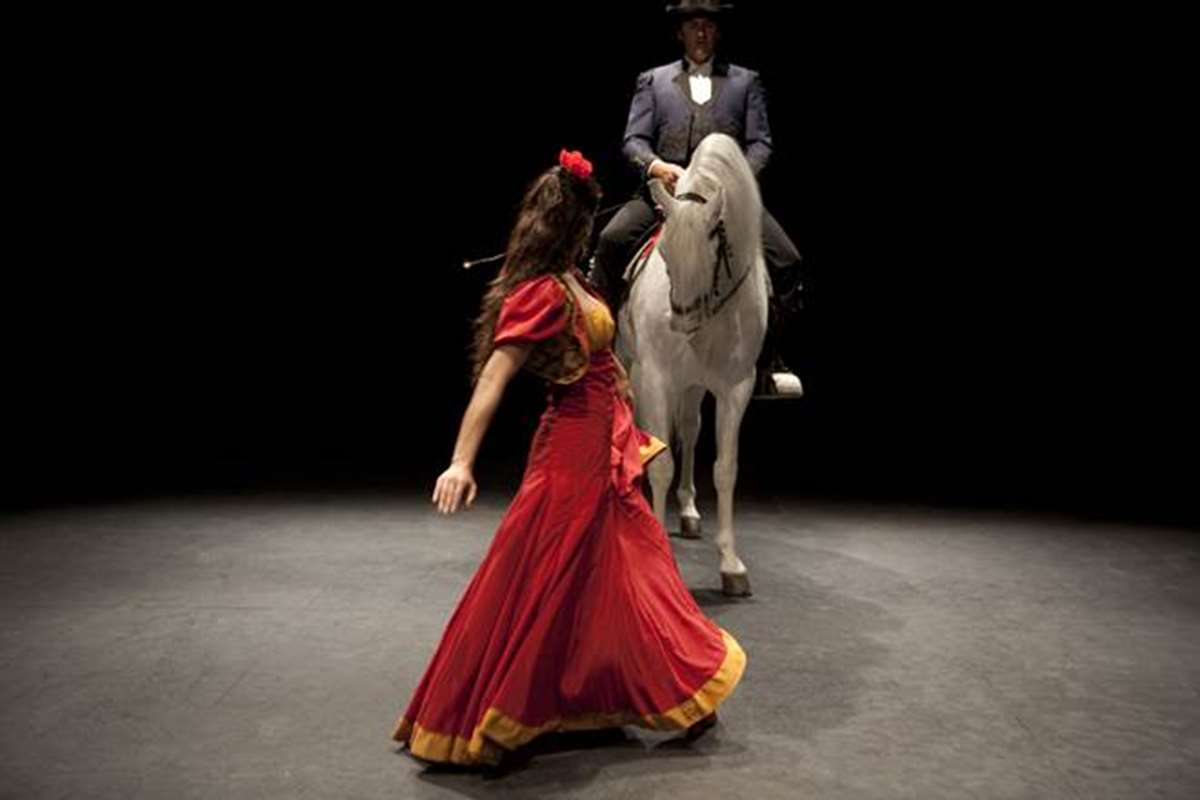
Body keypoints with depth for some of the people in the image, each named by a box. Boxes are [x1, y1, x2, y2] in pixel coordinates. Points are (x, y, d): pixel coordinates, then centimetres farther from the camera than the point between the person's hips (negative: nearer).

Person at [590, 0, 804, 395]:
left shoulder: (746, 81, 21)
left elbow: (760, 142, 11)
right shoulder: (652, 81, 20)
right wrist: (655, 165, -14)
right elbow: (633, 140, 9)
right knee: (611, 241, -26)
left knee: (786, 260, -17)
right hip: (664, 188, 0)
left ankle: (768, 360, -6)